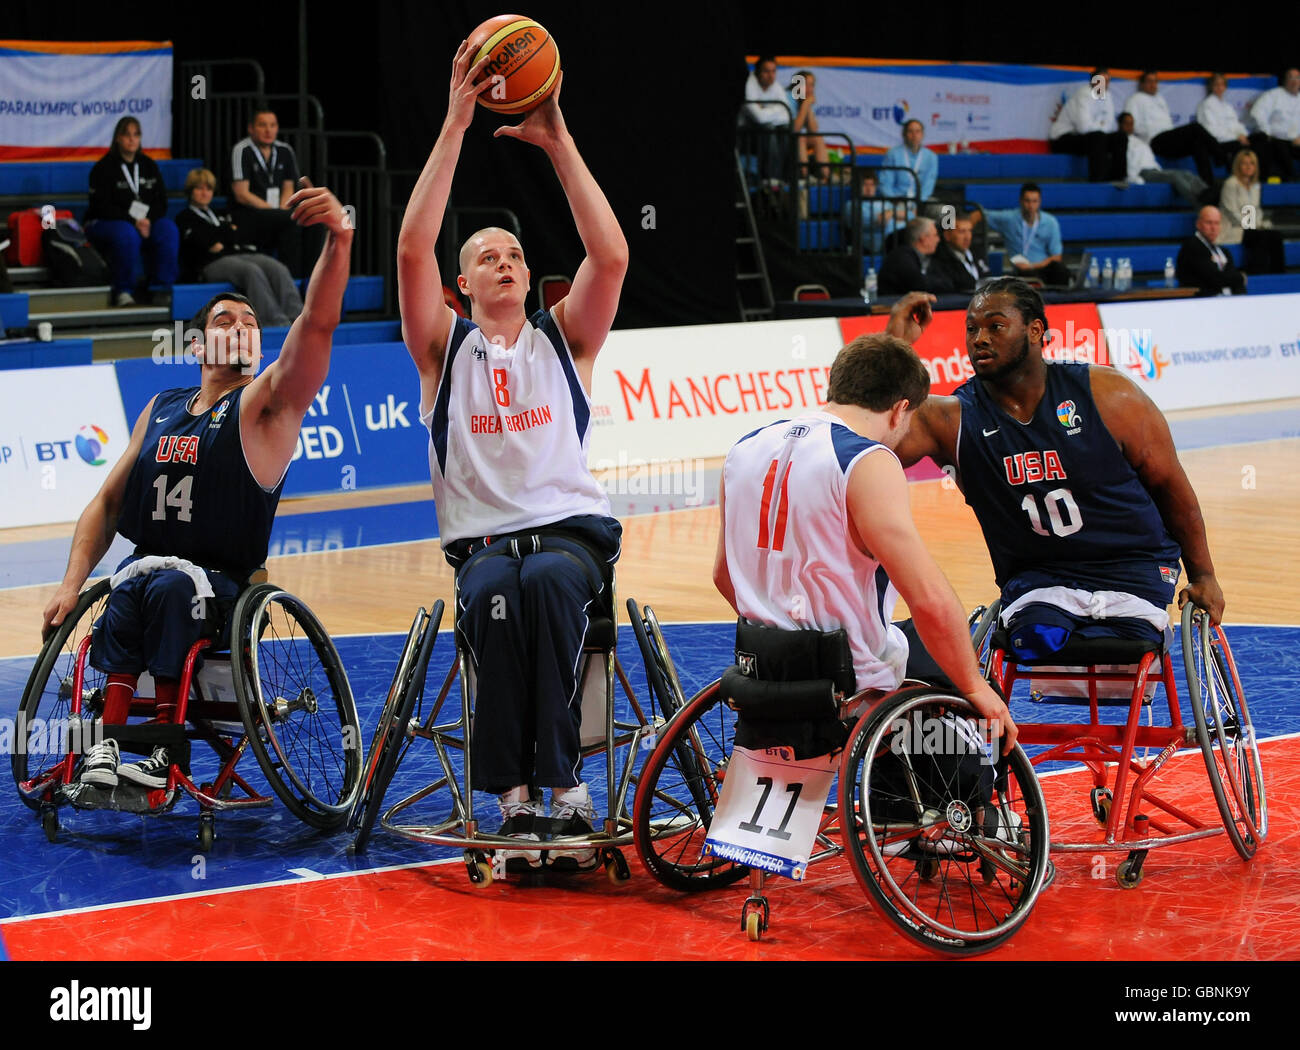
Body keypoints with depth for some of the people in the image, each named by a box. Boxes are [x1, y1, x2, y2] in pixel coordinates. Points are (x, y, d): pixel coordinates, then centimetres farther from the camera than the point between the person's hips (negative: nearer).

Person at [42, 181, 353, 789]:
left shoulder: (267, 401, -2)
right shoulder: (160, 410, 15)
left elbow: (317, 325, -21)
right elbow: (107, 501, 16)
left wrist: (338, 241, -39)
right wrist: (71, 584, 0)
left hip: (224, 584, -3)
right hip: (150, 564, 3)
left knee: (165, 584, -35)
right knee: (134, 585, -31)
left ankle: (166, 750, -28)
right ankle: (109, 748, -30)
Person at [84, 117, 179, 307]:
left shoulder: (148, 165, 11)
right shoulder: (104, 168, -5)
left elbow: (161, 201, 7)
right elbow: (102, 207, -13)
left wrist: (148, 220, -15)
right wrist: (133, 222, -24)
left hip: (145, 222, 5)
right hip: (104, 223, -5)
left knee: (168, 229, -24)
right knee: (127, 235, -38)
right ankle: (122, 290, -21)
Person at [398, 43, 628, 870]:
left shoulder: (565, 337, 13)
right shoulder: (446, 346, 11)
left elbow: (612, 256, -6)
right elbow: (413, 250, -5)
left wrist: (558, 141, -9)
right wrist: (456, 126, -10)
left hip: (573, 528, 0)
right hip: (483, 539, 0)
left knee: (548, 579, -36)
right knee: (494, 593, -36)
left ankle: (557, 777, -36)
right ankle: (516, 793, -36)